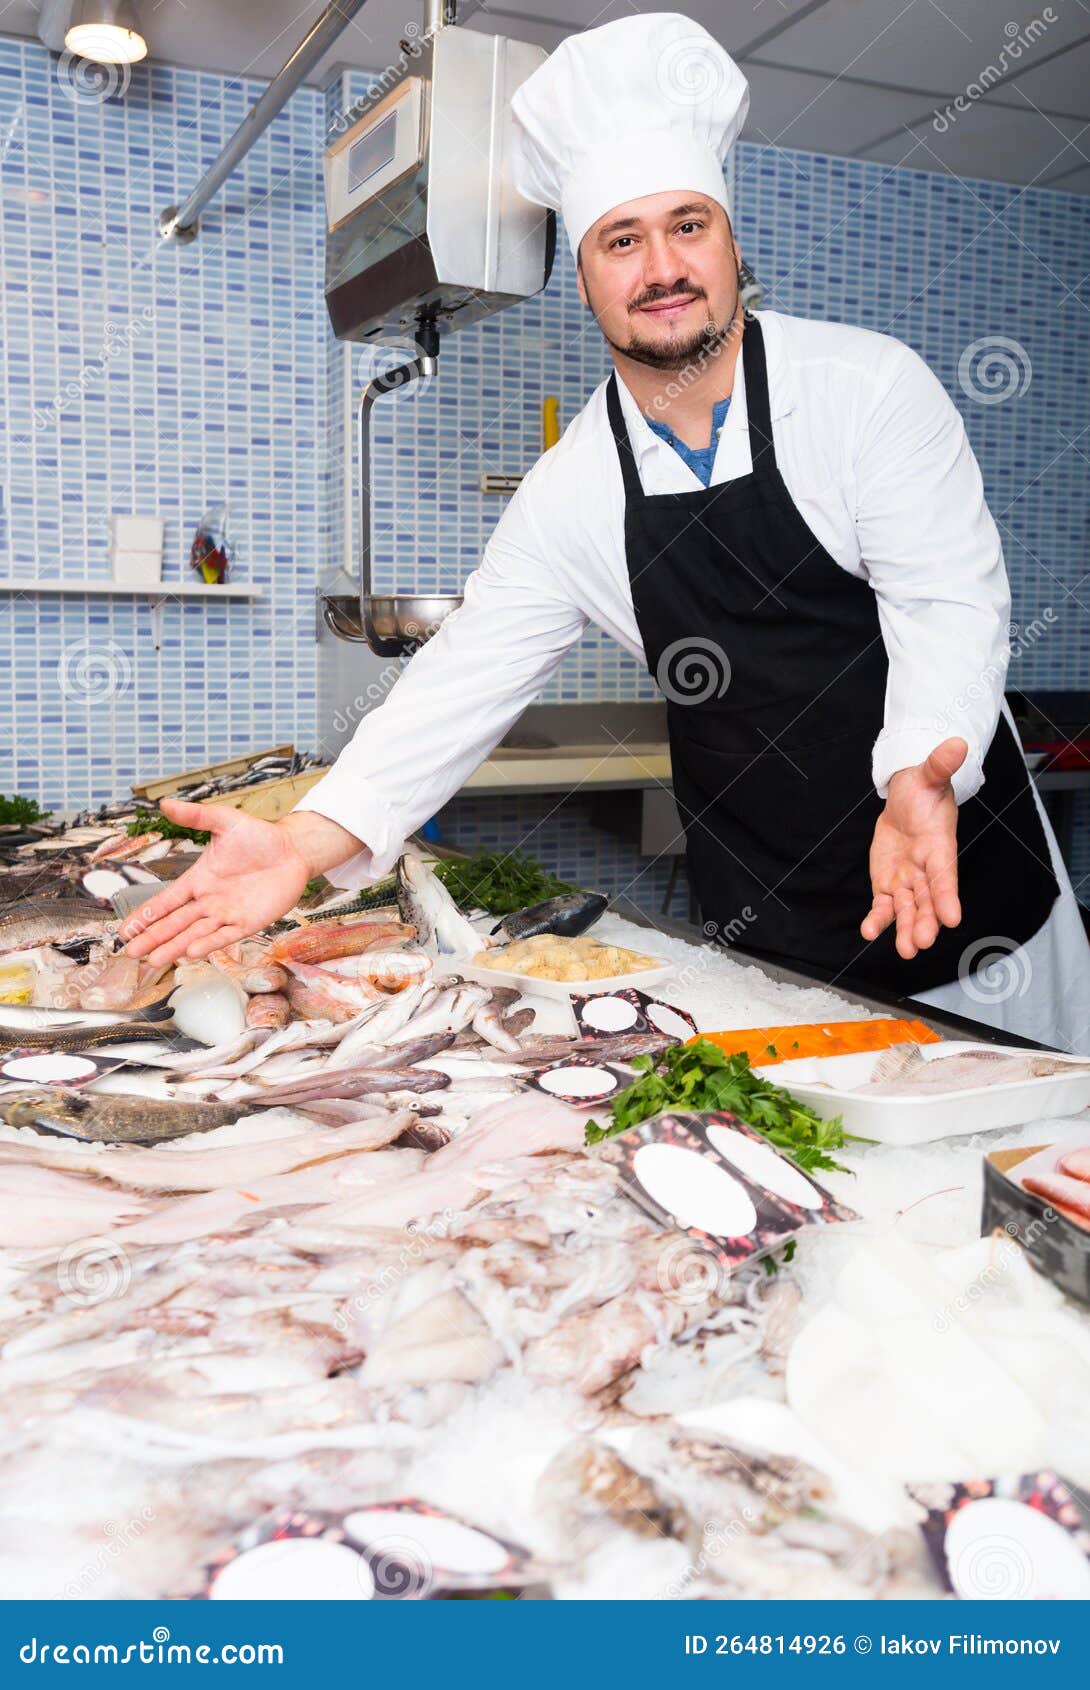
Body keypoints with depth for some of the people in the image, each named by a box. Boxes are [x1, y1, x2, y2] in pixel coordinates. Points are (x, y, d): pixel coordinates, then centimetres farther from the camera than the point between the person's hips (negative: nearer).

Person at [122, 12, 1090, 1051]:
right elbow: (464, 682, -5)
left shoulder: (871, 386, -11)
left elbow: (951, 603, -17)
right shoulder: (570, 493, -3)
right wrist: (306, 844, -18)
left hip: (971, 895, -1)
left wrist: (916, 780, -38)